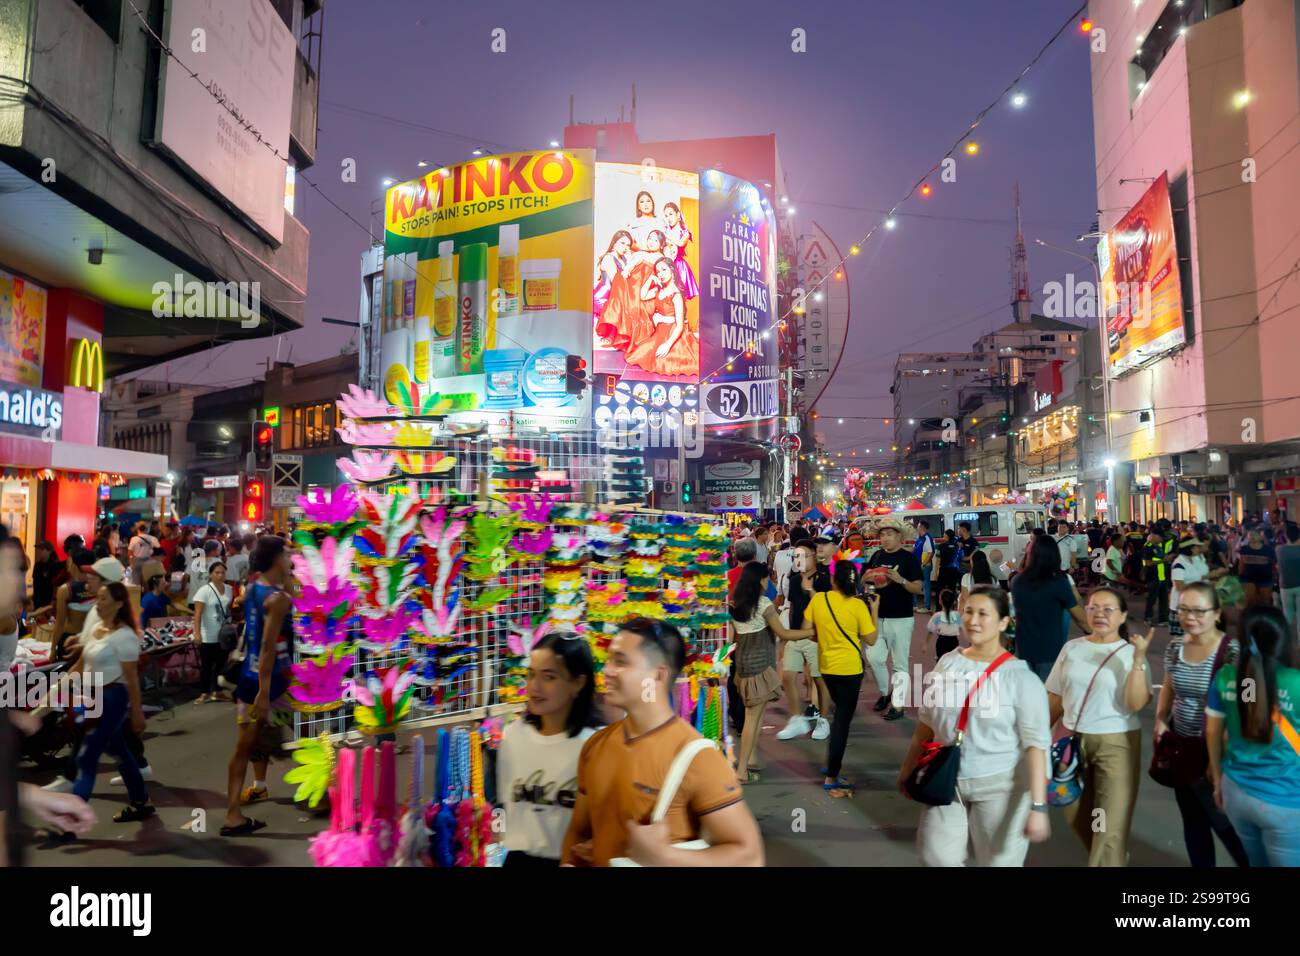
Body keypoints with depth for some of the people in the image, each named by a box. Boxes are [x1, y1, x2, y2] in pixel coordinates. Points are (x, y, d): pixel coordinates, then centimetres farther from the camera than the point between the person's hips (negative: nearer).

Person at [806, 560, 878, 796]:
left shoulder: (818, 599, -5)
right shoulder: (857, 605, -14)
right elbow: (871, 640, -8)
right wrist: (874, 610, -1)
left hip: (827, 666, 5)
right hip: (850, 669, -4)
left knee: (841, 714, 25)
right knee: (842, 721, 2)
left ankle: (832, 764, 29)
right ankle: (831, 779, 3)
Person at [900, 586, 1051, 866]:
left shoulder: (1020, 677, -13)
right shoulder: (947, 663, 2)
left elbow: (1036, 743, -16)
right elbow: (927, 721, 11)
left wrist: (1038, 806, -21)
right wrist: (908, 768, 15)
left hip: (999, 785, -4)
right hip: (947, 781, 4)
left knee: (998, 861, 6)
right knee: (937, 858, 4)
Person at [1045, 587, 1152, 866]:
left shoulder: (1130, 653, -5)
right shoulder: (1071, 648, 4)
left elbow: (1135, 703, -18)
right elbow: (1054, 698, 9)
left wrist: (1138, 659, -25)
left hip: (1115, 743, -4)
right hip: (1072, 739, 4)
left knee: (1110, 826, -2)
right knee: (1076, 817, 17)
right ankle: (1112, 859, 42)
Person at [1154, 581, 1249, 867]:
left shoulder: (1232, 651, -18)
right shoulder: (1175, 646, 0)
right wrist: (1160, 720, 1)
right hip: (1181, 746, 6)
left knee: (1222, 821, 8)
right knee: (1192, 820, 18)